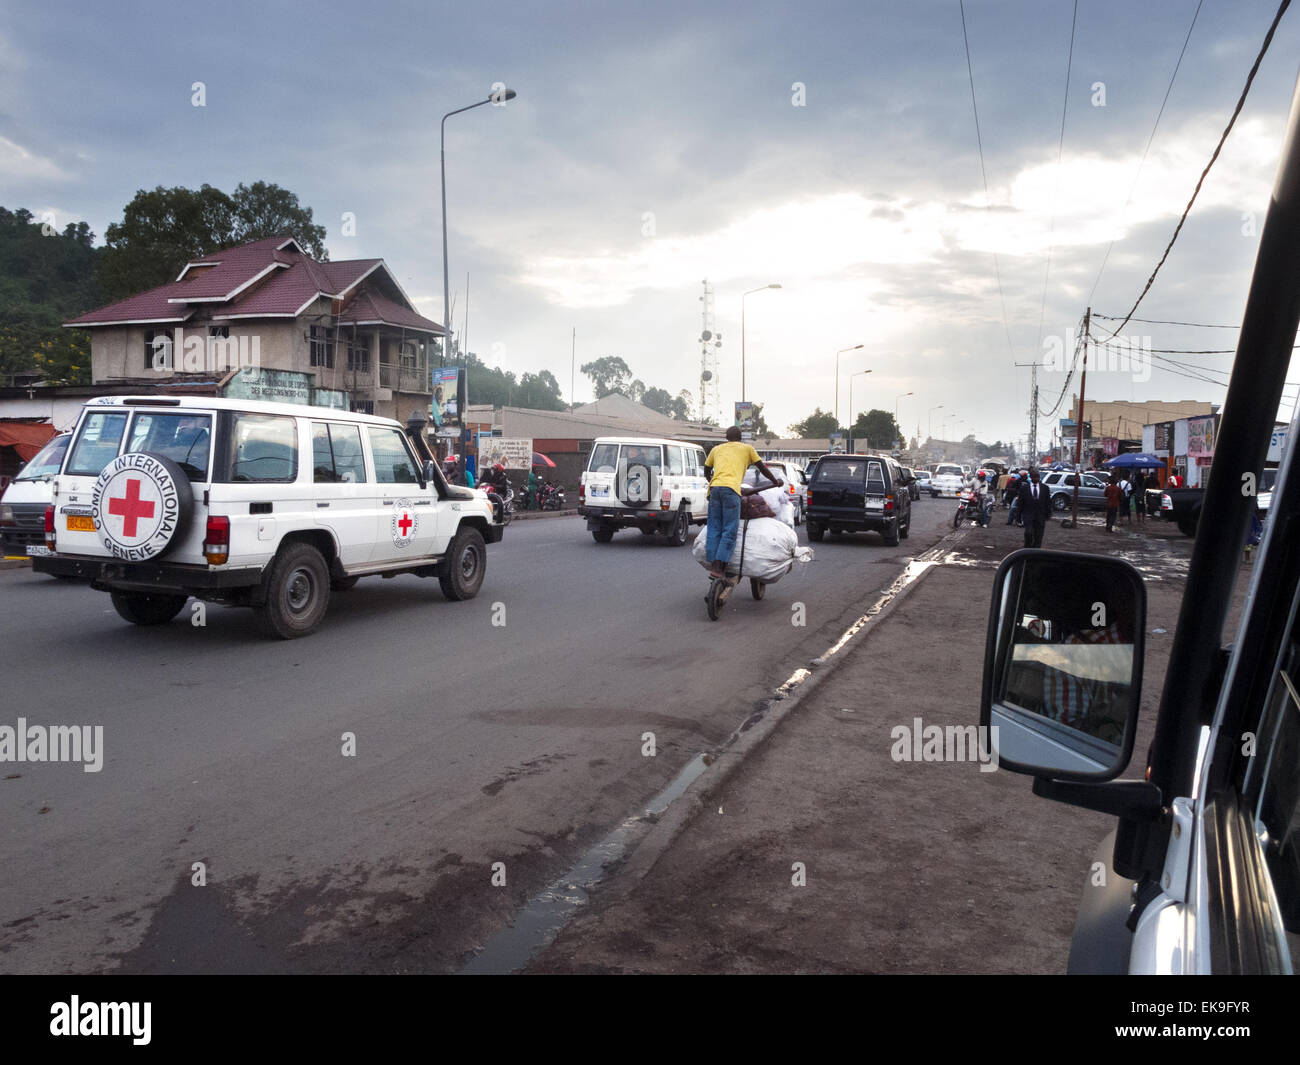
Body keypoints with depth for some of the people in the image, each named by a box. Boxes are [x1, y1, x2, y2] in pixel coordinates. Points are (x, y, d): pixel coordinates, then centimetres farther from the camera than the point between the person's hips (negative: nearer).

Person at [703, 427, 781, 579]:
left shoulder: (717, 449, 27)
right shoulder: (747, 448, 20)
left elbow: (706, 469, 36)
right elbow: (762, 468, 26)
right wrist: (775, 481, 41)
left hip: (715, 487, 4)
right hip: (731, 488, -4)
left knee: (714, 529, 8)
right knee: (729, 531, -4)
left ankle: (713, 565, 2)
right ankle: (719, 568, -12)